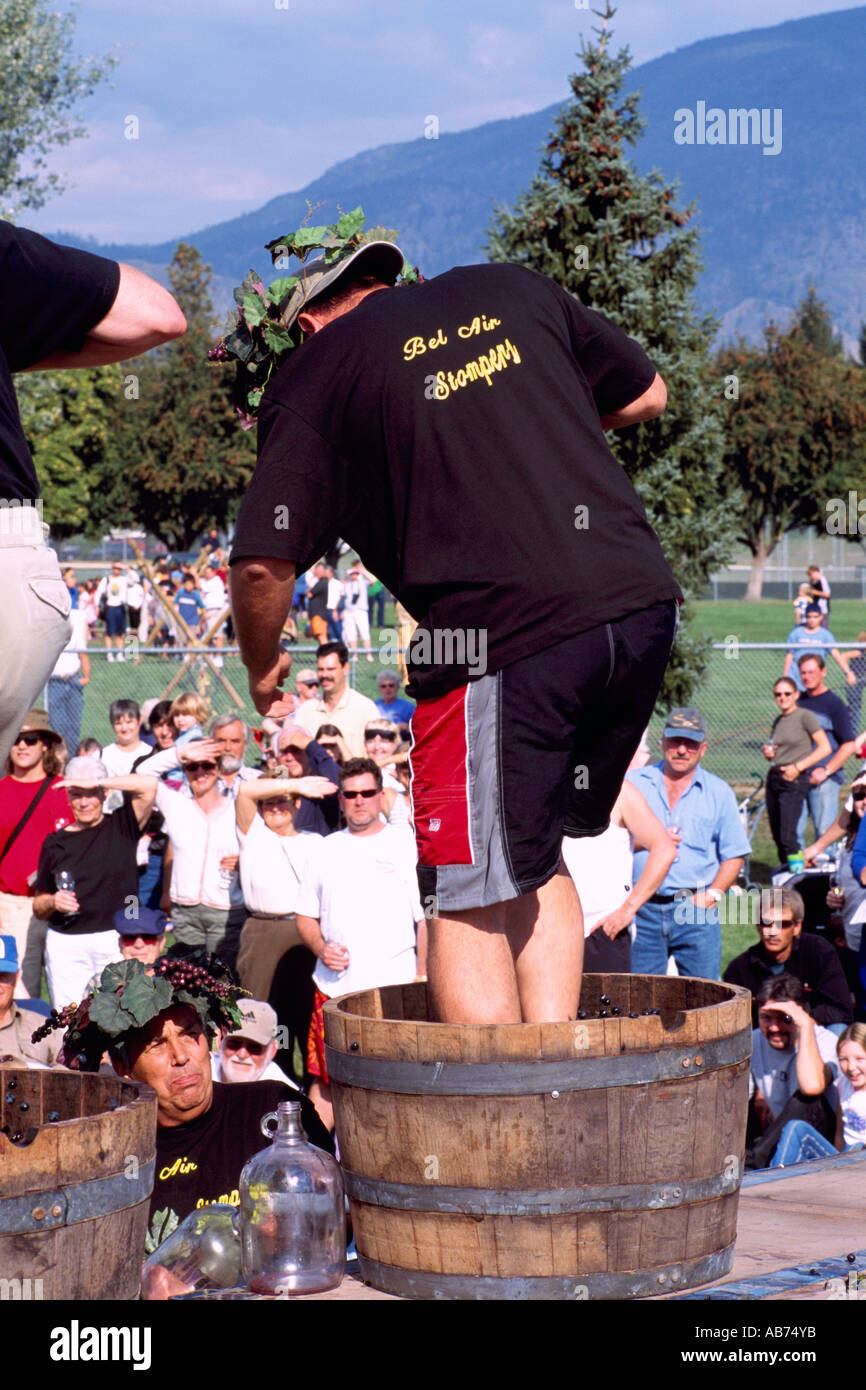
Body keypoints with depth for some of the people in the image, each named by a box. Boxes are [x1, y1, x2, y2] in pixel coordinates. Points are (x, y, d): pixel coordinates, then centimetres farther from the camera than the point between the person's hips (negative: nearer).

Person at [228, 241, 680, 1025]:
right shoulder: (511, 290, 19)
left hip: (503, 631, -6)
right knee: (536, 860, 22)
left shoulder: (316, 374, 5)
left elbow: (264, 565, -1)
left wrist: (263, 670, 18)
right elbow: (647, 395, 28)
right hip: (644, 605, 6)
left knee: (471, 900, 5)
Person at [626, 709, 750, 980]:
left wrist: (713, 894, -4)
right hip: (642, 909, 0)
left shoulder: (718, 792, 11)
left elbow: (734, 854, 10)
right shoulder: (633, 782, 8)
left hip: (695, 908, 0)